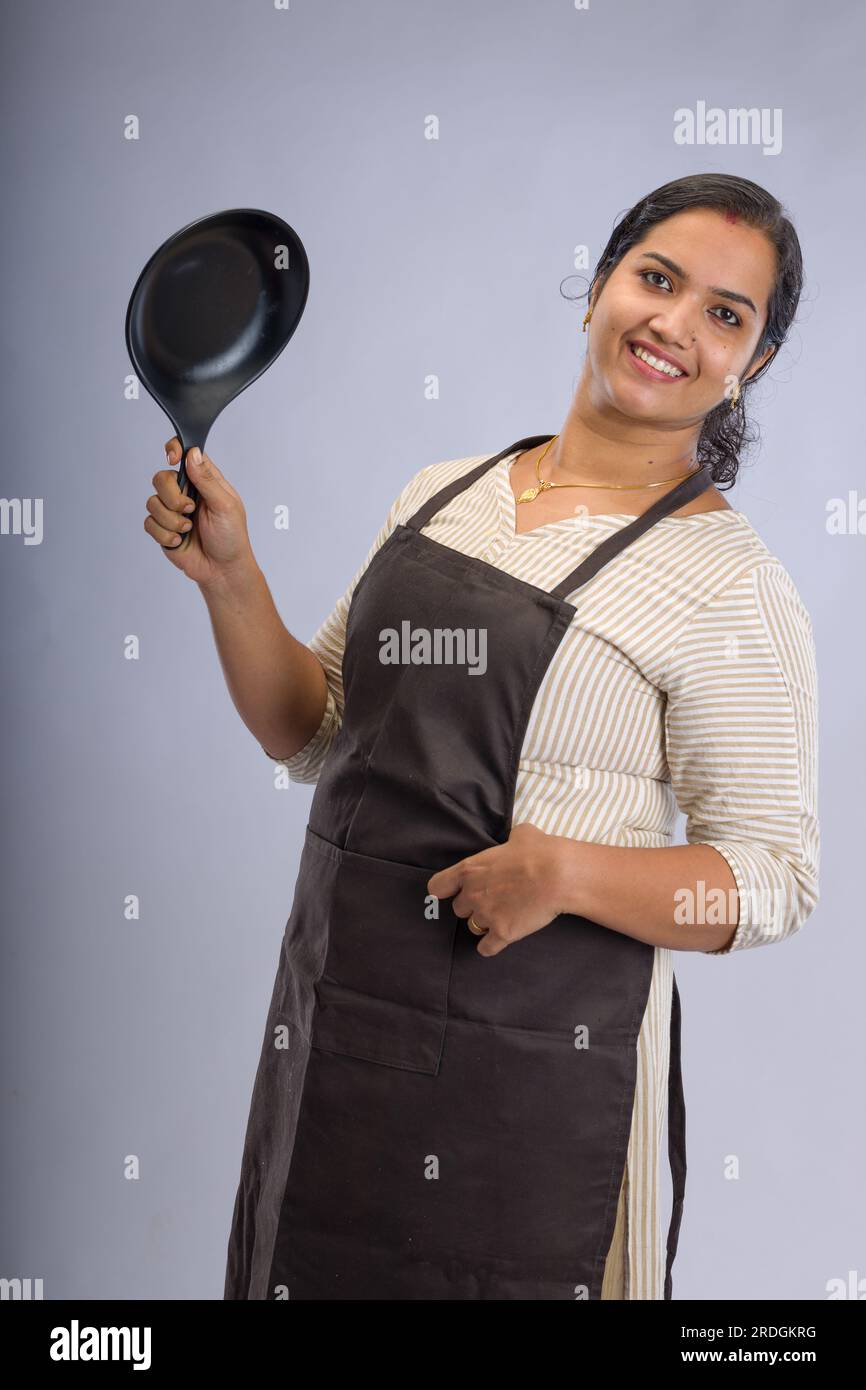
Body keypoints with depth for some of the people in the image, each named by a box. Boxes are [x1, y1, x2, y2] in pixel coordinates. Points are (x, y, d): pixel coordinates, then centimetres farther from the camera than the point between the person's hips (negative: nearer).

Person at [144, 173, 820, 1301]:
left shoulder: (729, 584, -10)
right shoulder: (443, 497, 6)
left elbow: (774, 880, -10)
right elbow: (311, 735, 11)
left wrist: (567, 871, -24)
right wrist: (229, 576, -3)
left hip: (531, 1062, -5)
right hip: (334, 1017, 6)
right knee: (317, 1273, 19)